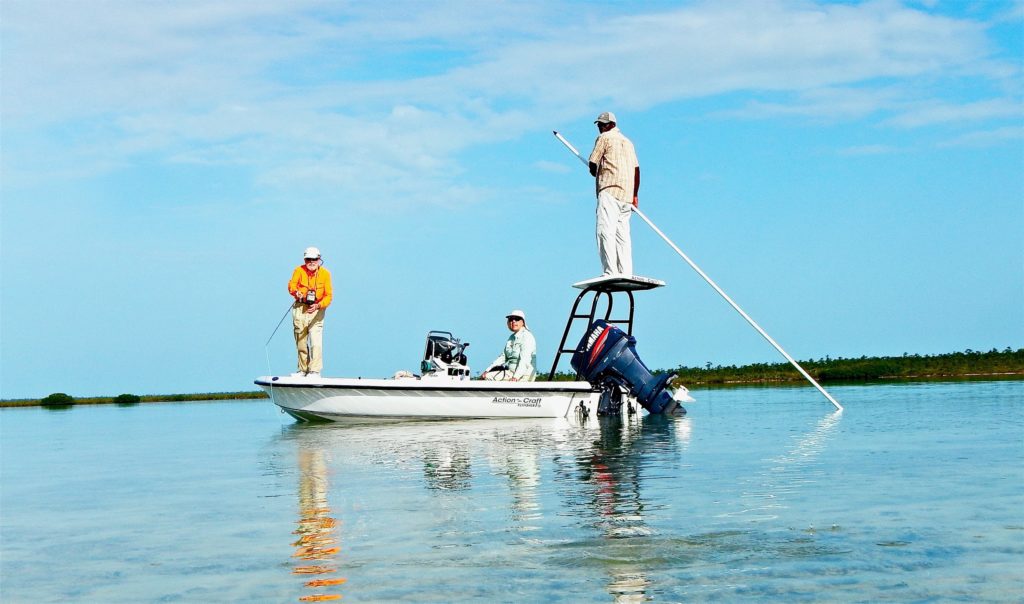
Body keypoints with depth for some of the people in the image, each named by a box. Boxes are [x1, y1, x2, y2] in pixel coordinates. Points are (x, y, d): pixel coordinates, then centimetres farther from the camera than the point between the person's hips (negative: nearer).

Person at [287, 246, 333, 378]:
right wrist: (296, 292, -39)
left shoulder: (325, 273, -4)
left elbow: (329, 295, -8)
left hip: (317, 309, -2)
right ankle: (303, 369, 20)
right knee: (300, 341, 9)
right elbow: (291, 285, -15)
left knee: (316, 342, -14)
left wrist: (318, 306, -26)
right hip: (300, 308, 2)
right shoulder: (299, 270, -1)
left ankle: (315, 371, -13)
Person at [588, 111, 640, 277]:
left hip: (609, 189, -8)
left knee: (605, 231, -16)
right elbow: (636, 169, 20)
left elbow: (593, 165, 1)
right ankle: (626, 274, -2)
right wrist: (635, 195, 22)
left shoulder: (604, 138, 4)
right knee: (622, 234, 6)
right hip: (627, 193, 8)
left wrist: (597, 173, 23)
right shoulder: (628, 142, 26)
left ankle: (610, 273, -28)